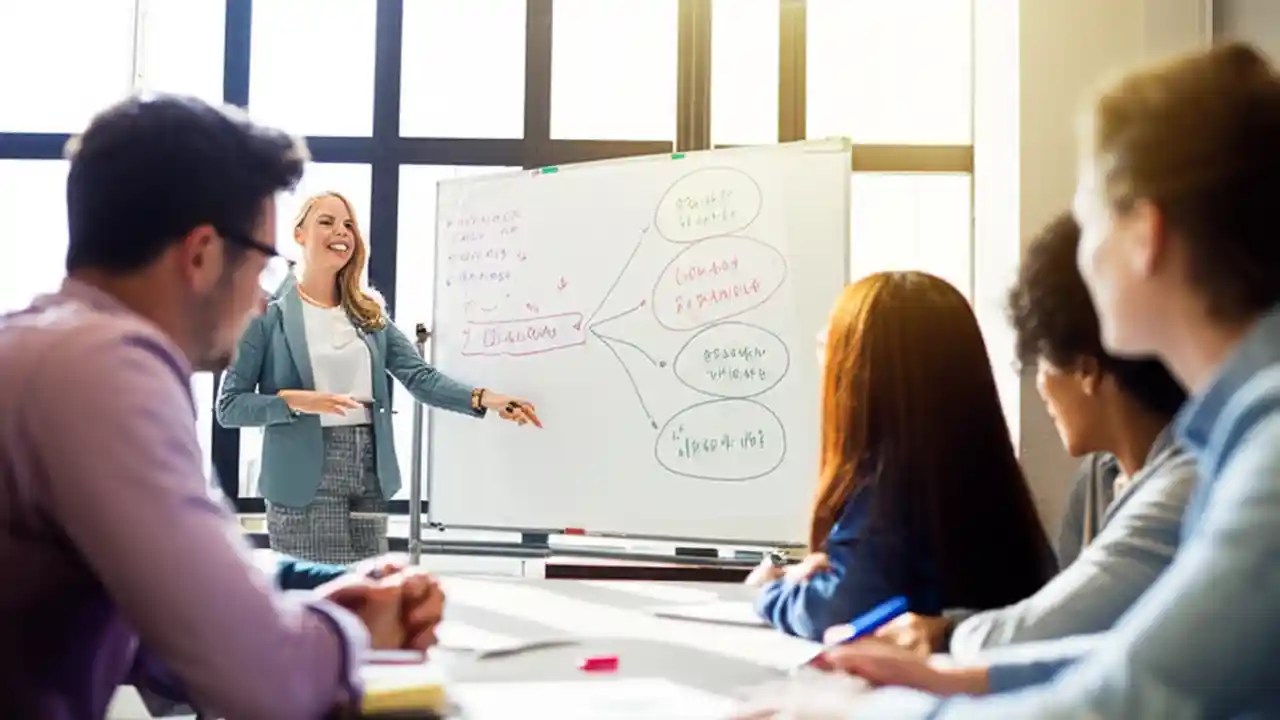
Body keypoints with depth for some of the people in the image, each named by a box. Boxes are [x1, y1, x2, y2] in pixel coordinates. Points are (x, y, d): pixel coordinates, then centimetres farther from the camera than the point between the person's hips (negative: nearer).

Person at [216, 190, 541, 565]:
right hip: (307, 482, -5)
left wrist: (483, 398, -13)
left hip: (370, 476, 5)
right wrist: (295, 401, -20)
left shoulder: (370, 314, 14)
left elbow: (420, 376, 3)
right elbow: (229, 406, -4)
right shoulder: (269, 313, -2)